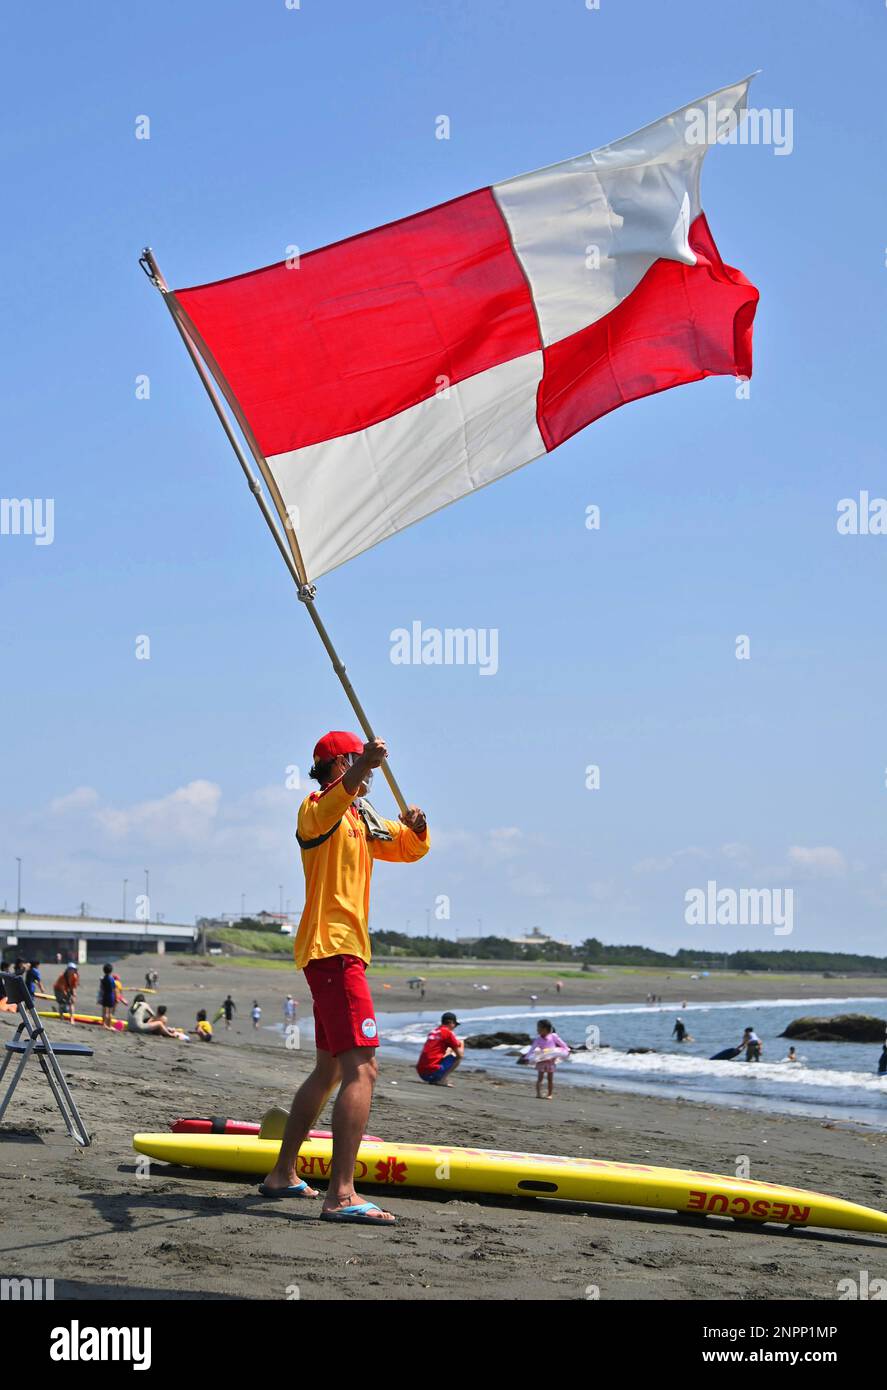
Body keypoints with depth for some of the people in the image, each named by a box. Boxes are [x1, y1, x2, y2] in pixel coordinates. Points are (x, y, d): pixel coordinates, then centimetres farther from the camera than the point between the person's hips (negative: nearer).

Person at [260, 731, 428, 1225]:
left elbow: (411, 850, 24)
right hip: (333, 948, -11)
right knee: (362, 1068, -19)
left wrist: (415, 828, -1)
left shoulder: (364, 819, 20)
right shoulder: (318, 809, -8)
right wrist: (361, 768, -53)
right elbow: (329, 807, -33)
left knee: (330, 1069, 19)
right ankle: (342, 1194, -24)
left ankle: (283, 1173, 28)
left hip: (344, 951, 11)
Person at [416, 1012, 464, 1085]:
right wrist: (461, 1045, 21)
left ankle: (434, 1080, 8)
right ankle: (441, 1080, -8)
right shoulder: (448, 1032, -3)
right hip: (432, 1072, -8)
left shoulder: (433, 1031, 20)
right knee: (457, 1058, 6)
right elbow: (460, 1055, 2)